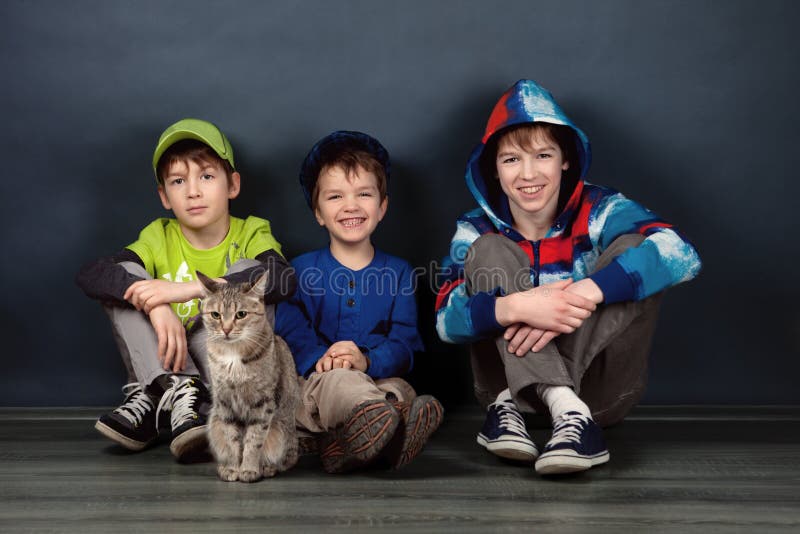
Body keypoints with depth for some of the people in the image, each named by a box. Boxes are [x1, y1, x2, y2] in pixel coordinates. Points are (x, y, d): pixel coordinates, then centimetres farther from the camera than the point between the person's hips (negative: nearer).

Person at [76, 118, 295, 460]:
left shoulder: (251, 234, -4)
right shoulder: (159, 238, 2)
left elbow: (285, 278, -28)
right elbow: (89, 274, -15)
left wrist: (189, 289, -33)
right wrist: (156, 305, -33)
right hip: (164, 366, 2)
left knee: (247, 271, -21)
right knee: (126, 276, -12)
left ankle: (151, 398, -27)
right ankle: (175, 391, -30)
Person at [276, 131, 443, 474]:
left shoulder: (399, 272, 15)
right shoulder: (301, 269, 14)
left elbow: (405, 343, 3)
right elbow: (289, 331, 0)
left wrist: (367, 360, -21)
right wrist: (319, 359, -23)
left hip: (381, 379, 1)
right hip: (314, 384, -1)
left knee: (402, 390, -34)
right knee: (339, 380, -36)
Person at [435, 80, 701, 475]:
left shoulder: (598, 211, -8)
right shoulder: (478, 230, -3)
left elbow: (680, 253, -28)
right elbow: (446, 320, -20)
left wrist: (582, 294, -40)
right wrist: (515, 307, -40)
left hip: (598, 387, 0)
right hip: (512, 380, 1)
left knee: (632, 246, -20)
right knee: (490, 251, -17)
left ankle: (511, 404, -30)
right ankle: (569, 412, -34)